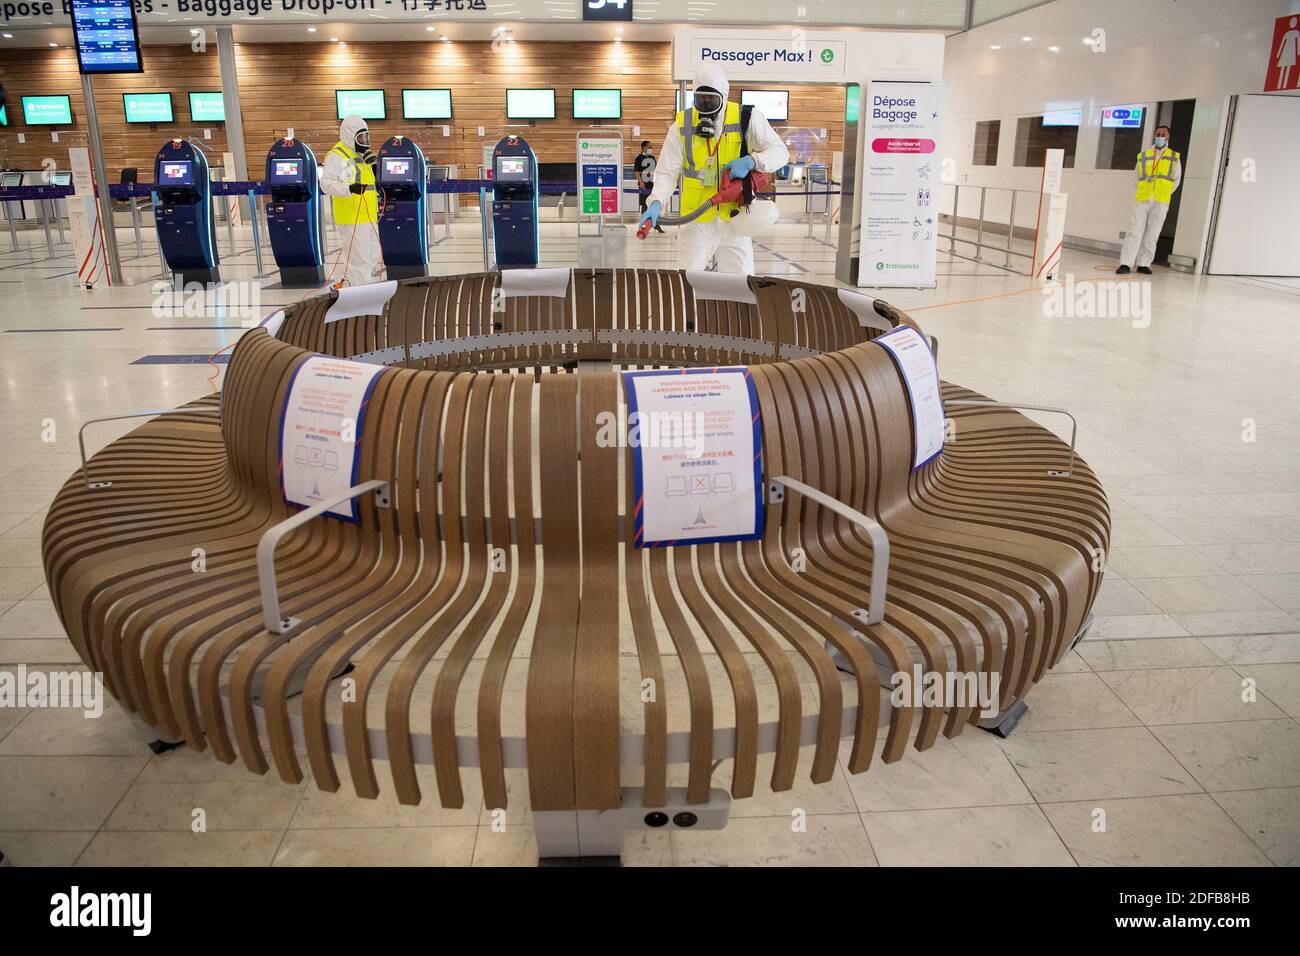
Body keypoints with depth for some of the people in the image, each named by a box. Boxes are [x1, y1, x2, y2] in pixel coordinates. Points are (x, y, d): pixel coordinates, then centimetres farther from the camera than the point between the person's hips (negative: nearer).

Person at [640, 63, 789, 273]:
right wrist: (656, 204, -19)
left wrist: (751, 161, -18)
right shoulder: (682, 123, 0)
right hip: (696, 222, 0)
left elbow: (780, 152, 1)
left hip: (734, 219, 0)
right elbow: (666, 172, -1)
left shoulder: (747, 118, -1)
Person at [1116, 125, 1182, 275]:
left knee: (1151, 235, 2)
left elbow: (1176, 180, 16)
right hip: (1142, 200, -1)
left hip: (1161, 203, 1)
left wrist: (1165, 194, 13)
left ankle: (1143, 264, 7)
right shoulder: (1143, 155, 9)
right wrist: (1143, 192, 10)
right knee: (1134, 231, -9)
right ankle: (1126, 264, -13)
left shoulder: (1174, 157, 10)